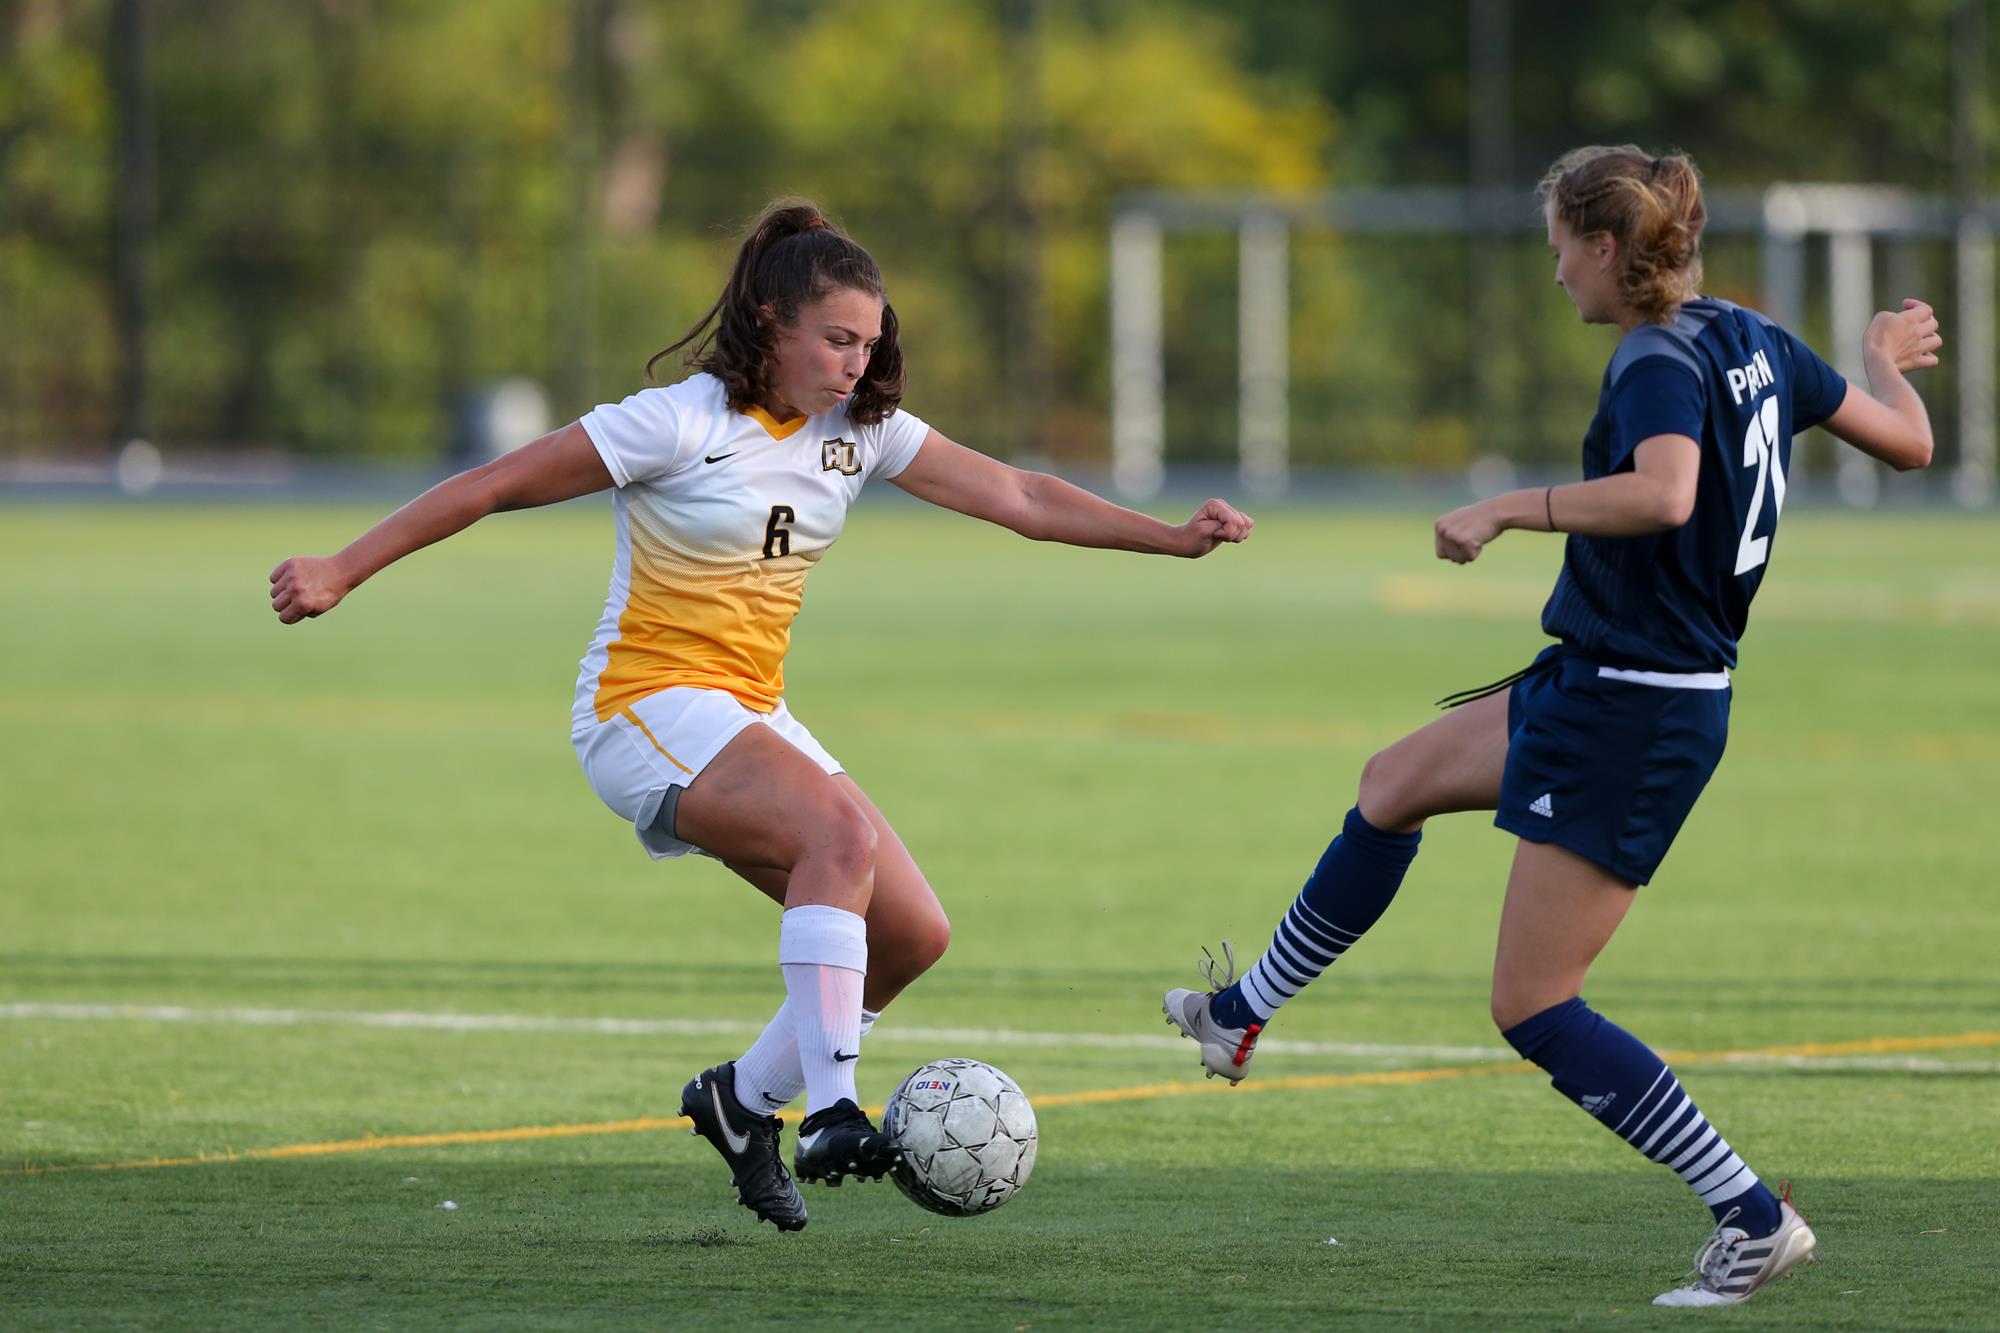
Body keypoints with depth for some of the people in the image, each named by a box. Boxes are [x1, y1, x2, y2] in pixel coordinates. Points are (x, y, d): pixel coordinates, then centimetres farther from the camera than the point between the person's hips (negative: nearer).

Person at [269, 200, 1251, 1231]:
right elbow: (494, 487, -12)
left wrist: (1173, 537, -5)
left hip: (750, 718, 8)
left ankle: (744, 1097, 18)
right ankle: (830, 1114, -37)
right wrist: (341, 574, -15)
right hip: (646, 709, -8)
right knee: (841, 831, -32)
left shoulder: (860, 430, 4)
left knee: (912, 933, -2)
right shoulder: (679, 423, -15)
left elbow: (1018, 497, 4)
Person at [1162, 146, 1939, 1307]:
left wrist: (1508, 509, -33)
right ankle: (1246, 1011, 42)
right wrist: (1890, 361, 32)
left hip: (1632, 719, -10)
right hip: (1592, 687, 10)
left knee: (1534, 1006, -6)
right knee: (1392, 786, 26)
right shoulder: (1751, 341, 5)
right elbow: (1908, 441, 12)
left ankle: (1755, 1215, -5)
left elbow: (1663, 494, -41)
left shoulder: (1661, 366, -21)